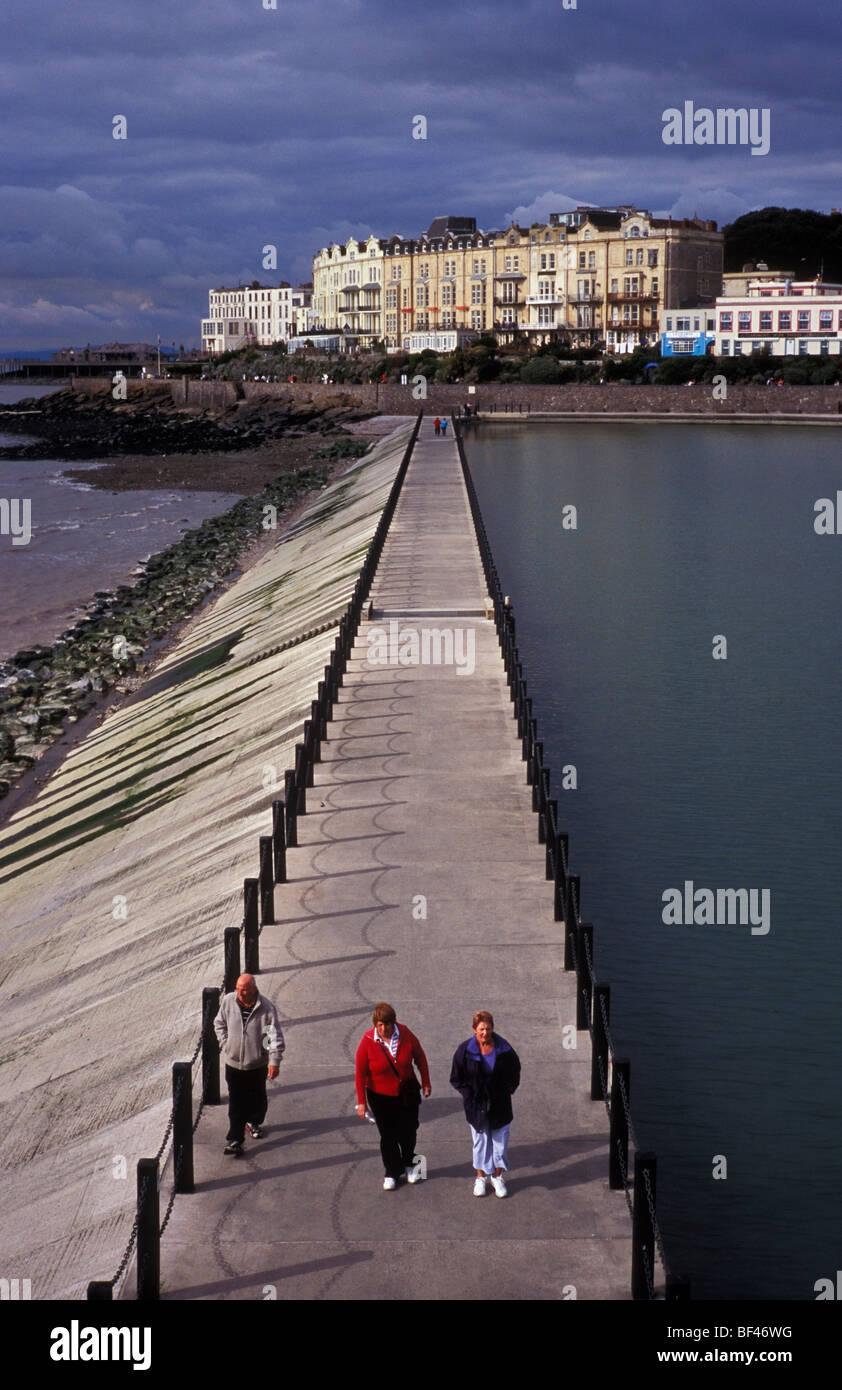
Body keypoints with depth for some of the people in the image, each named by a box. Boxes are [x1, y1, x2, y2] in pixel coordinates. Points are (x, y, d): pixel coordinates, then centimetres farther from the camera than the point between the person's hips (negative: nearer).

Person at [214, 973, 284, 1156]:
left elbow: (276, 1036, -15)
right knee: (236, 1103, -1)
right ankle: (235, 1140, 1)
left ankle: (254, 1122, 46)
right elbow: (219, 1024, 9)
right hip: (234, 1062, 1)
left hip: (258, 1063, 0)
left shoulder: (266, 1008, -18)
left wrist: (274, 1061, -19)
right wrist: (225, 1044, 0)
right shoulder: (228, 1001, -10)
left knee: (257, 1097, 20)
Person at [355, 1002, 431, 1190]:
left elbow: (420, 1057, 2)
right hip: (381, 1097, -2)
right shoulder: (367, 1042, -18)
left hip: (407, 1094, 2)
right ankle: (391, 1173, 24)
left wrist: (426, 1082, 7)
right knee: (388, 1136, 7)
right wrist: (361, 1102, -11)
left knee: (408, 1131, 12)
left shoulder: (405, 1034, -14)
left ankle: (408, 1164, 38)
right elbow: (360, 1073, -12)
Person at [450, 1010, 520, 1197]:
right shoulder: (465, 1050, -11)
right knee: (480, 1140, 11)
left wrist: (507, 1091, -1)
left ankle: (497, 1177, 25)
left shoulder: (504, 1048, -9)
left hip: (499, 1104, 1)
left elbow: (514, 1071, 7)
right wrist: (469, 1094, -8)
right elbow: (456, 1078, 0)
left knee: (500, 1140, 9)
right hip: (476, 1105, -1)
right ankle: (480, 1177, 26)